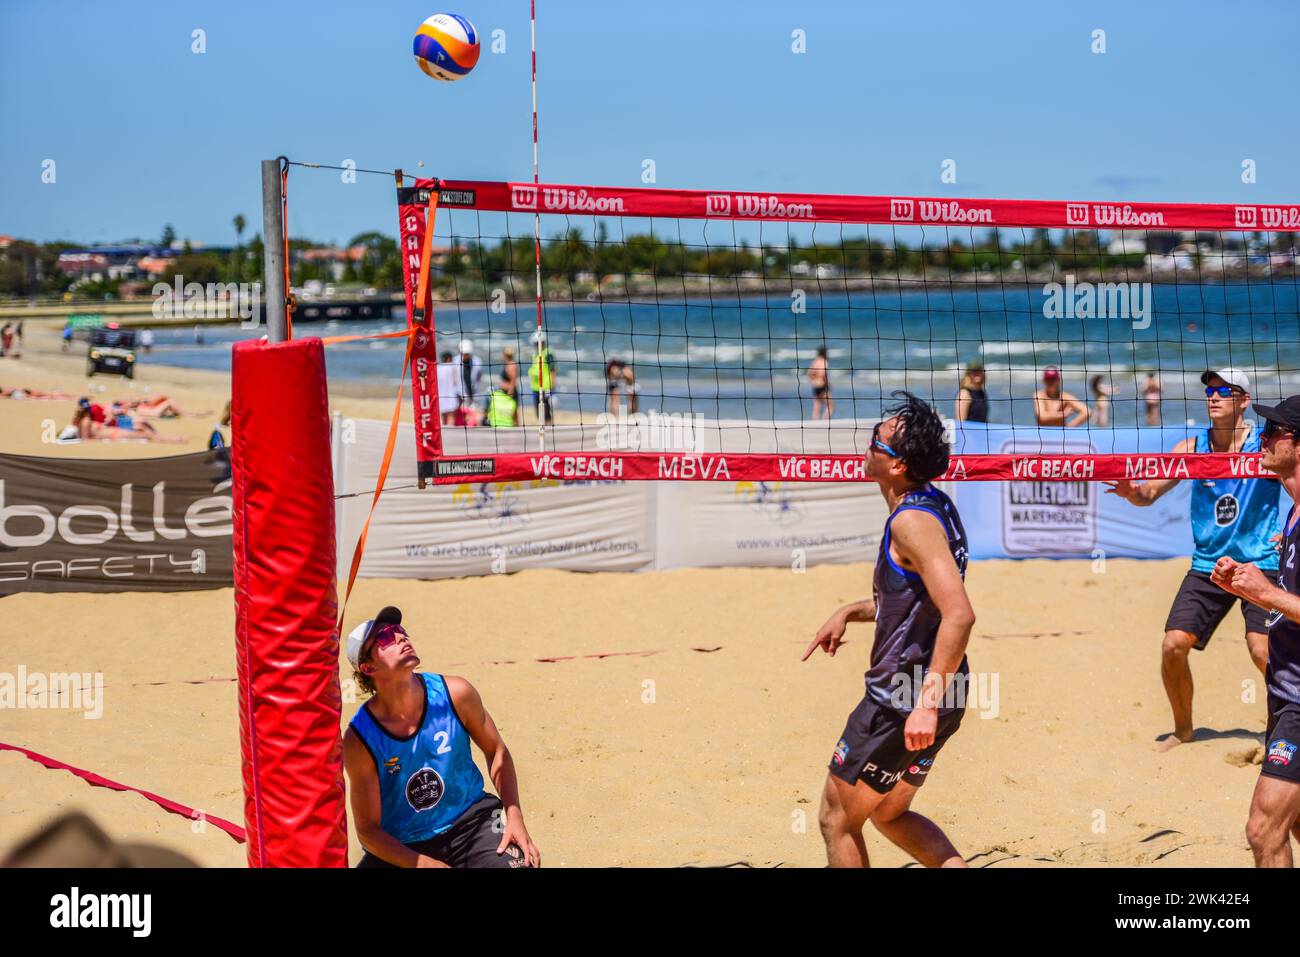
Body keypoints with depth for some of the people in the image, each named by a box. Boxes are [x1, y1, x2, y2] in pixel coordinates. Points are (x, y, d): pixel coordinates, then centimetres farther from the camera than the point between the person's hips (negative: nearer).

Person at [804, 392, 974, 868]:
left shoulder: (912, 521, -22)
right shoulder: (934, 504, 9)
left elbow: (959, 614, -31)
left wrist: (927, 703, -31)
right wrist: (849, 612, 16)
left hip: (901, 699, -10)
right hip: (928, 691, 10)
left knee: (837, 818, 6)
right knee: (888, 814, 25)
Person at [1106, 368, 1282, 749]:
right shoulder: (1191, 448, 3)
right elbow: (1151, 492, 4)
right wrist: (1132, 492, -19)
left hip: (1259, 563, -3)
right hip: (1207, 564, 4)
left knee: (1262, 651, -19)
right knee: (1173, 646, -6)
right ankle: (1183, 729, 17)